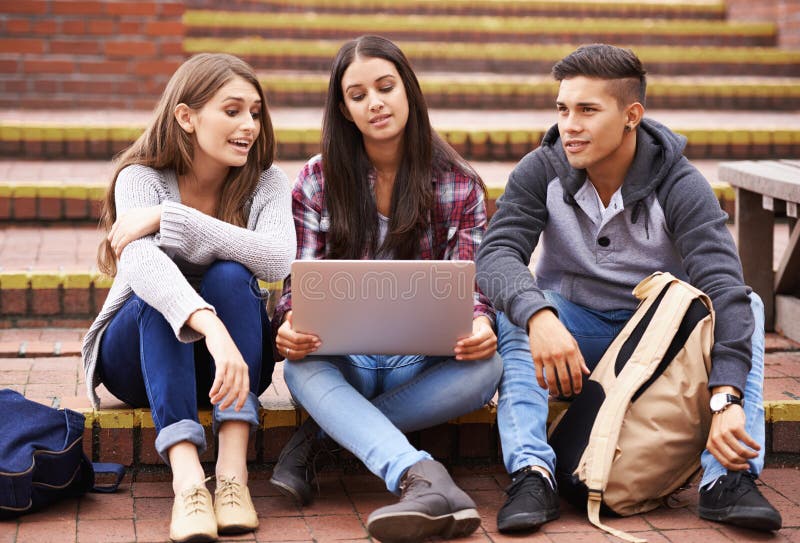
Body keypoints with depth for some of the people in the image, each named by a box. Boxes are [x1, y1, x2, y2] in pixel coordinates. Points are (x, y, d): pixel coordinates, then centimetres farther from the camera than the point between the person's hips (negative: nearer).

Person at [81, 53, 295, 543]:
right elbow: (141, 264, -36)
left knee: (230, 275, -28)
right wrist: (212, 328, -54)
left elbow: (278, 260, -28)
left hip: (232, 361, 2)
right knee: (158, 288, -32)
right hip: (138, 357, -1)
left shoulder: (266, 183, -7)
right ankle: (188, 480, -48)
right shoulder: (141, 177, -14)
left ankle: (233, 472, -38)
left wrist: (169, 217, -31)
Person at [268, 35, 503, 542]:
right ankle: (424, 480, -57)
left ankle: (318, 435, -26)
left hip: (424, 363, 1)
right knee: (302, 367, -35)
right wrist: (290, 325, -24)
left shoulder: (459, 184, 4)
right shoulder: (317, 180, 5)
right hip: (342, 358, 0)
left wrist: (480, 324, -26)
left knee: (486, 367, -32)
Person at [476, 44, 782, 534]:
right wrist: (539, 317, -49)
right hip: (571, 330, 1)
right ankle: (532, 473, -37)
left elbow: (722, 287, -31)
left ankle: (728, 479, -34)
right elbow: (498, 253, -26)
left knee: (745, 305, -26)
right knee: (511, 307, -30)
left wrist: (726, 399, -46)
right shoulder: (541, 172, -12)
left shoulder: (681, 187, -19)